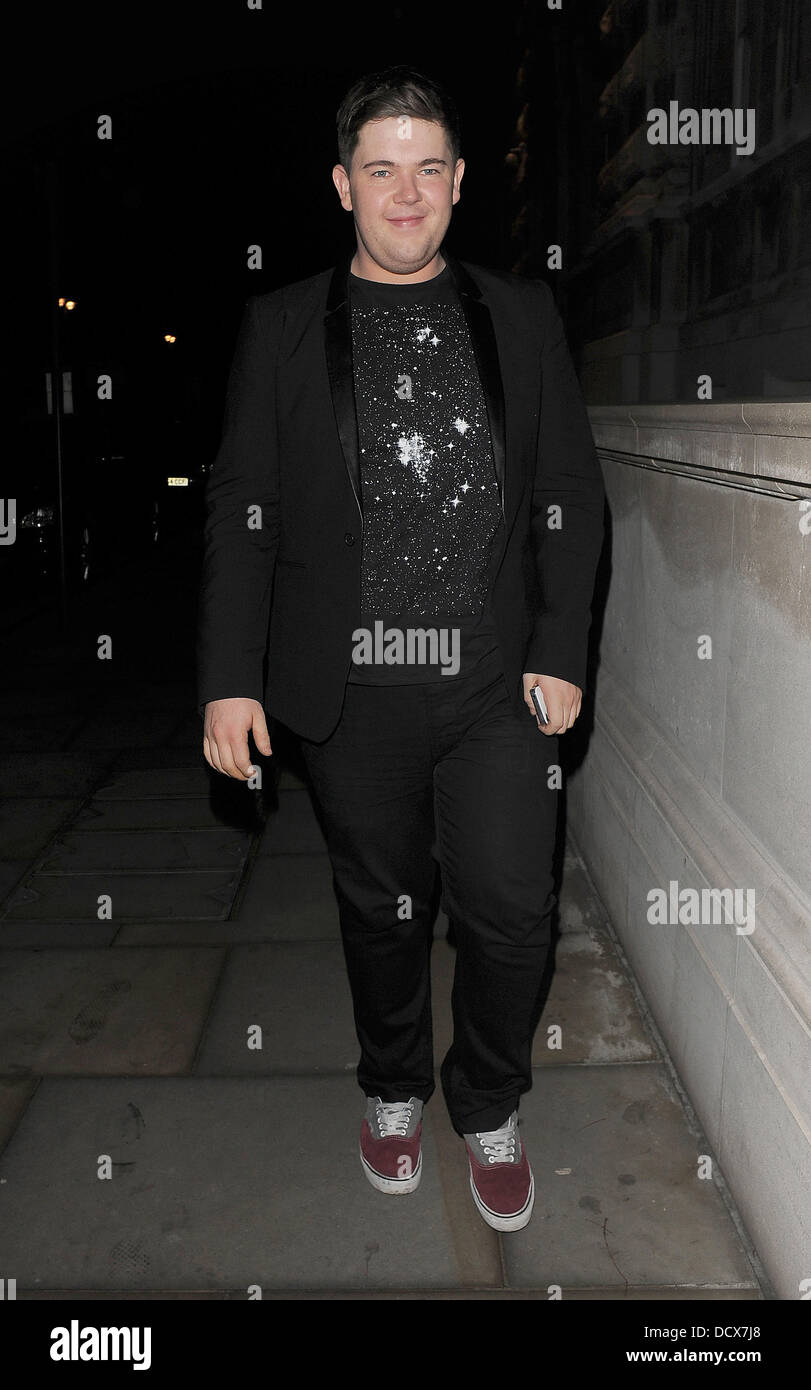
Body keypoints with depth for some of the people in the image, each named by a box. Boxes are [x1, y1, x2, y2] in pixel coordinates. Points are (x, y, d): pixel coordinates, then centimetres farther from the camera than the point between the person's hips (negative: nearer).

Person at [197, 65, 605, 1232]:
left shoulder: (523, 314, 7)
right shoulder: (284, 325, 5)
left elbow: (571, 495, 6)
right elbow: (241, 510, 3)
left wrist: (561, 653, -2)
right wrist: (230, 678, -4)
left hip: (497, 682, 1)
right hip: (352, 688, 0)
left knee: (511, 910, -1)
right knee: (382, 908, 13)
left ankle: (489, 1108, 27)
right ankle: (394, 1091, 39)